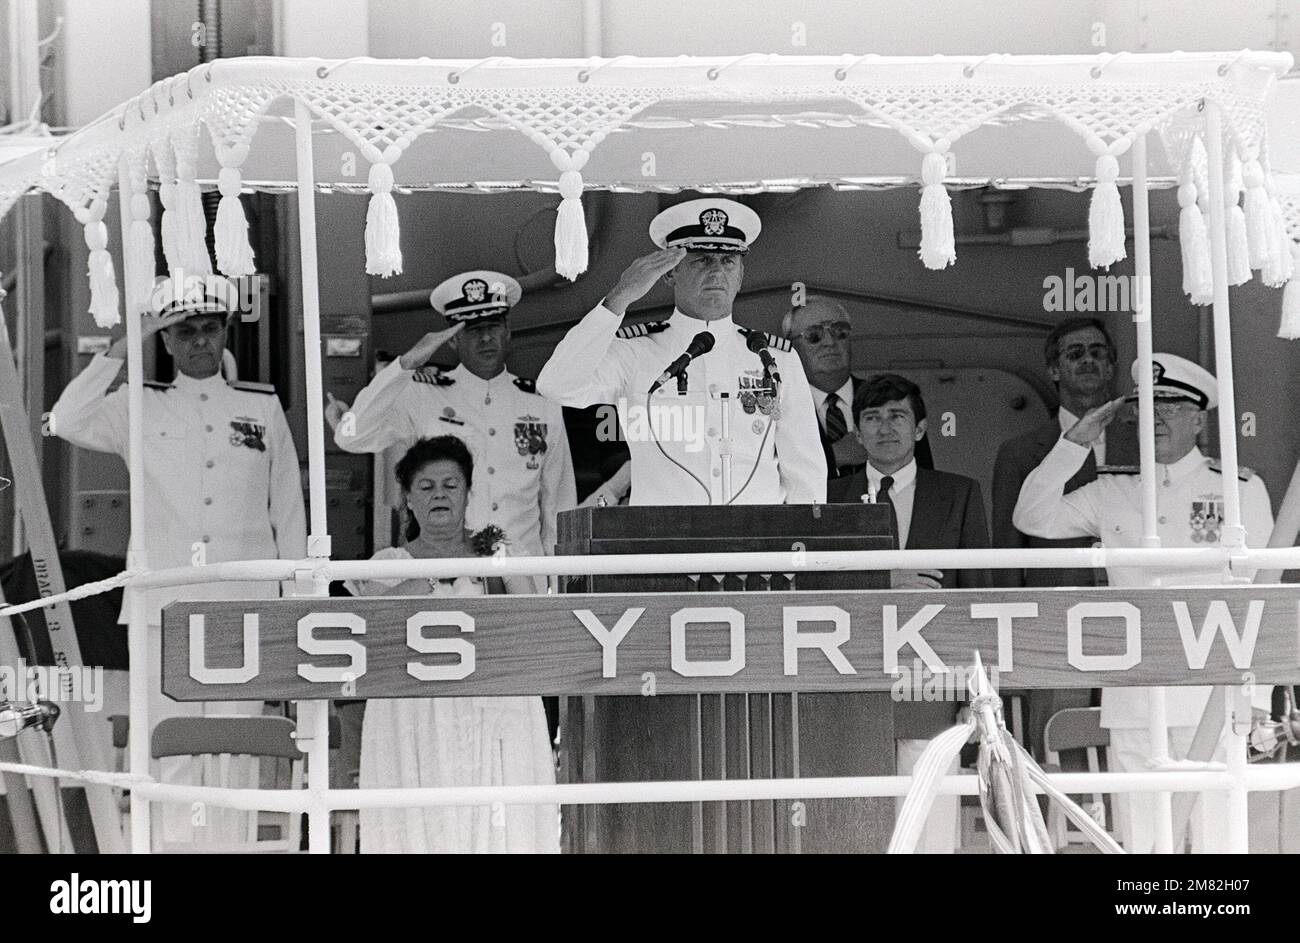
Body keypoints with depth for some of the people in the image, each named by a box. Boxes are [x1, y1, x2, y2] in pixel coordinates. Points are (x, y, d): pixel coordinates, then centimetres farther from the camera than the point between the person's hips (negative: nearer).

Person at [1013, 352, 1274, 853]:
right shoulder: (1112, 494, 14)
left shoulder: (1240, 489, 7)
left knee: (1215, 836, -6)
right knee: (1140, 839, 3)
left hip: (1211, 696, -2)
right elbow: (1032, 518, 9)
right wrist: (1075, 443, 4)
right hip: (1132, 698, 3)